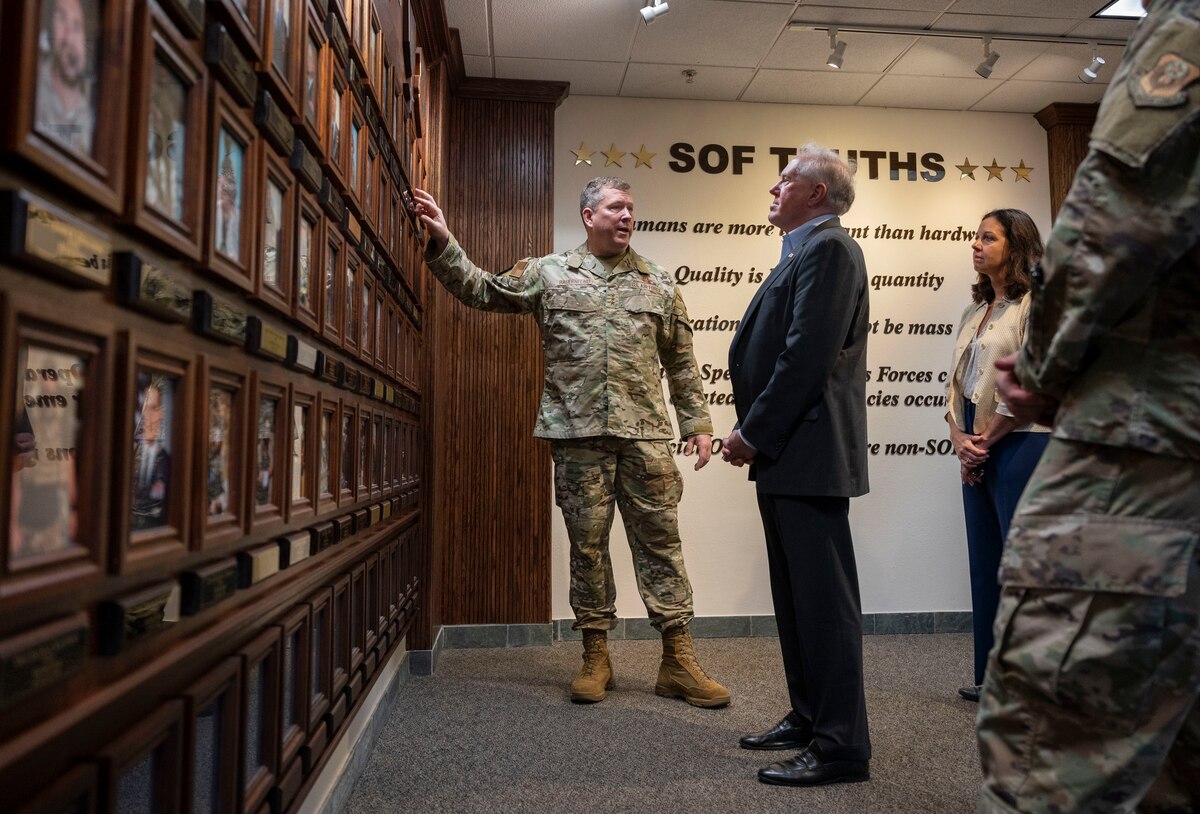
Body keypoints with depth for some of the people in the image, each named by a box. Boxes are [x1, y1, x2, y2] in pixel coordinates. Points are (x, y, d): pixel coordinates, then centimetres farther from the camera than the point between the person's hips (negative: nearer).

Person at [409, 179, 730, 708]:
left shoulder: (657, 283, 13)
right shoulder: (548, 273, 10)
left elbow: (681, 362, 13)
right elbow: (482, 290, 10)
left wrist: (697, 423, 8)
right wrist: (444, 243, -1)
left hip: (646, 434, 1)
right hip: (577, 434, 0)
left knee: (660, 539, 2)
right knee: (587, 543, 6)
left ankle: (678, 661, 11)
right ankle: (595, 656, 21)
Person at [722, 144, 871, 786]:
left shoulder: (827, 247, -9)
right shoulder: (805, 251, 22)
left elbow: (807, 354, -20)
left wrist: (754, 434, -15)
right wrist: (753, 434, 11)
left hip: (809, 453, -11)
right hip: (785, 454, 11)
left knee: (824, 599, -3)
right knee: (795, 596, 16)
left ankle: (841, 746, 9)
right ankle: (808, 719, 30)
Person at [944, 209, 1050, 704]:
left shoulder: (1035, 305, -6)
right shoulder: (974, 313, 17)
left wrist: (983, 439, -9)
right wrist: (959, 438, -1)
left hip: (1020, 446, -8)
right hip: (977, 453, 8)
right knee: (985, 564, 11)